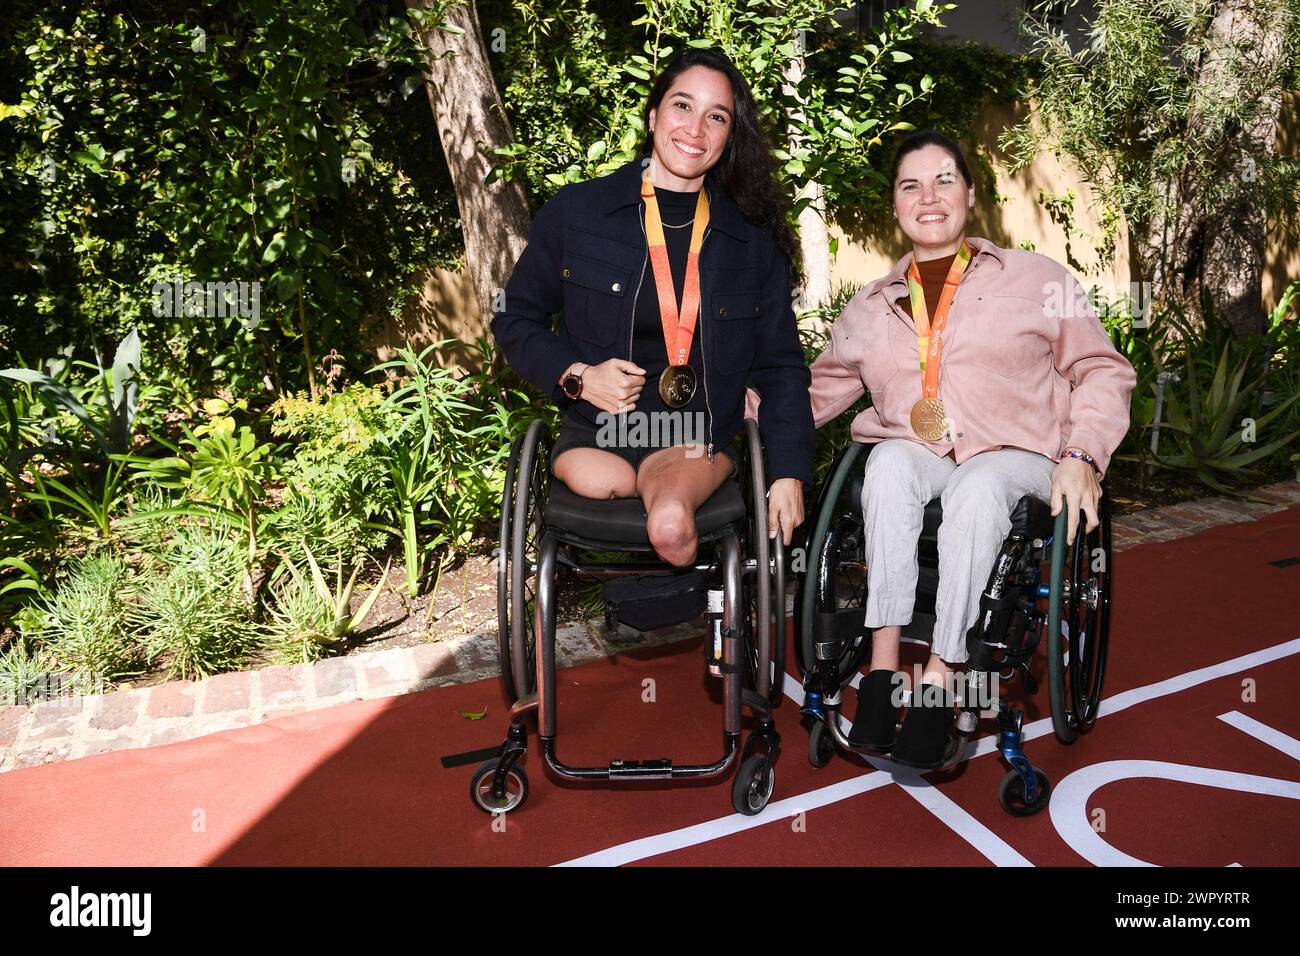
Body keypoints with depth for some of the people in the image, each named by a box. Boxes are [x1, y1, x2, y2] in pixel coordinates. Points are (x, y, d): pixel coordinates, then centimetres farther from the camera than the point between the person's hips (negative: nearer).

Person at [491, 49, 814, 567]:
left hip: (699, 439, -1)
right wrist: (576, 375, -11)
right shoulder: (574, 211, 0)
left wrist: (790, 474, -3)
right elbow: (515, 320, 8)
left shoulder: (755, 241, 4)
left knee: (671, 523, -30)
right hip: (595, 431, 2)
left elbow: (782, 368, 7)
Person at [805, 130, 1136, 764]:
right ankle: (883, 662, -33)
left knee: (976, 490, -36)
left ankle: (938, 680, -30)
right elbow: (825, 386, 21)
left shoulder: (1038, 281, 11)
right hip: (913, 454, 2)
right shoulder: (870, 308, 18)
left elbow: (1103, 372, 9)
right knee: (889, 461, -33)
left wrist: (1082, 455, -9)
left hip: (1013, 457, -2)